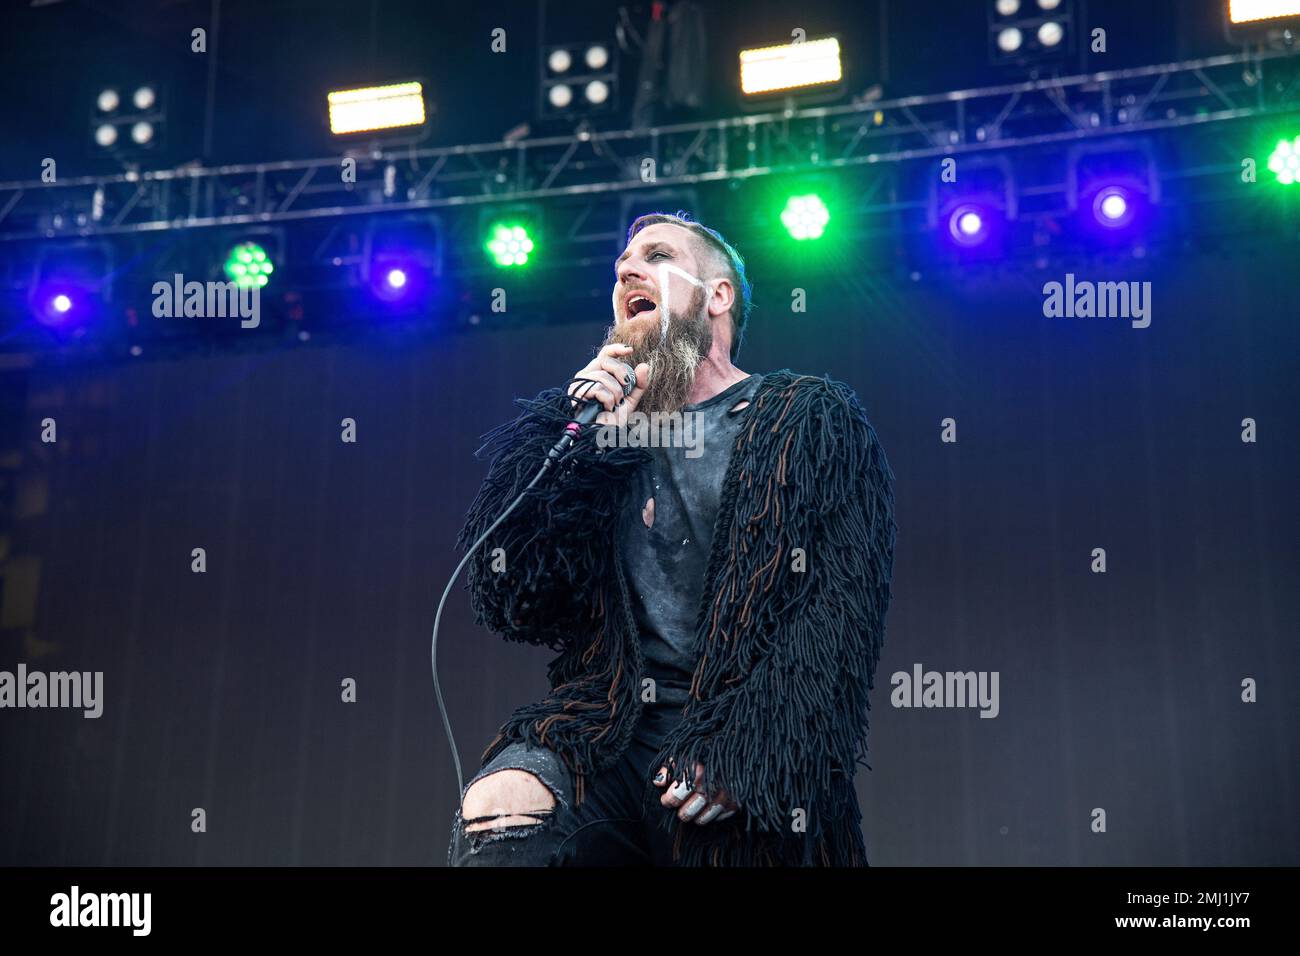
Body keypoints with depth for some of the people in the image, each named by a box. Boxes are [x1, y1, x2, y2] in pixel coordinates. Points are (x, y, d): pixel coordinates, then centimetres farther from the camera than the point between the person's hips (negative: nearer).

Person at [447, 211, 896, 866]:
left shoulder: (811, 421, 10)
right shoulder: (589, 416, 17)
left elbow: (841, 607, -3)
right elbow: (509, 607, 7)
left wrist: (744, 749, -16)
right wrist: (588, 442, -1)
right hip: (611, 730, 1)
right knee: (496, 809, -27)